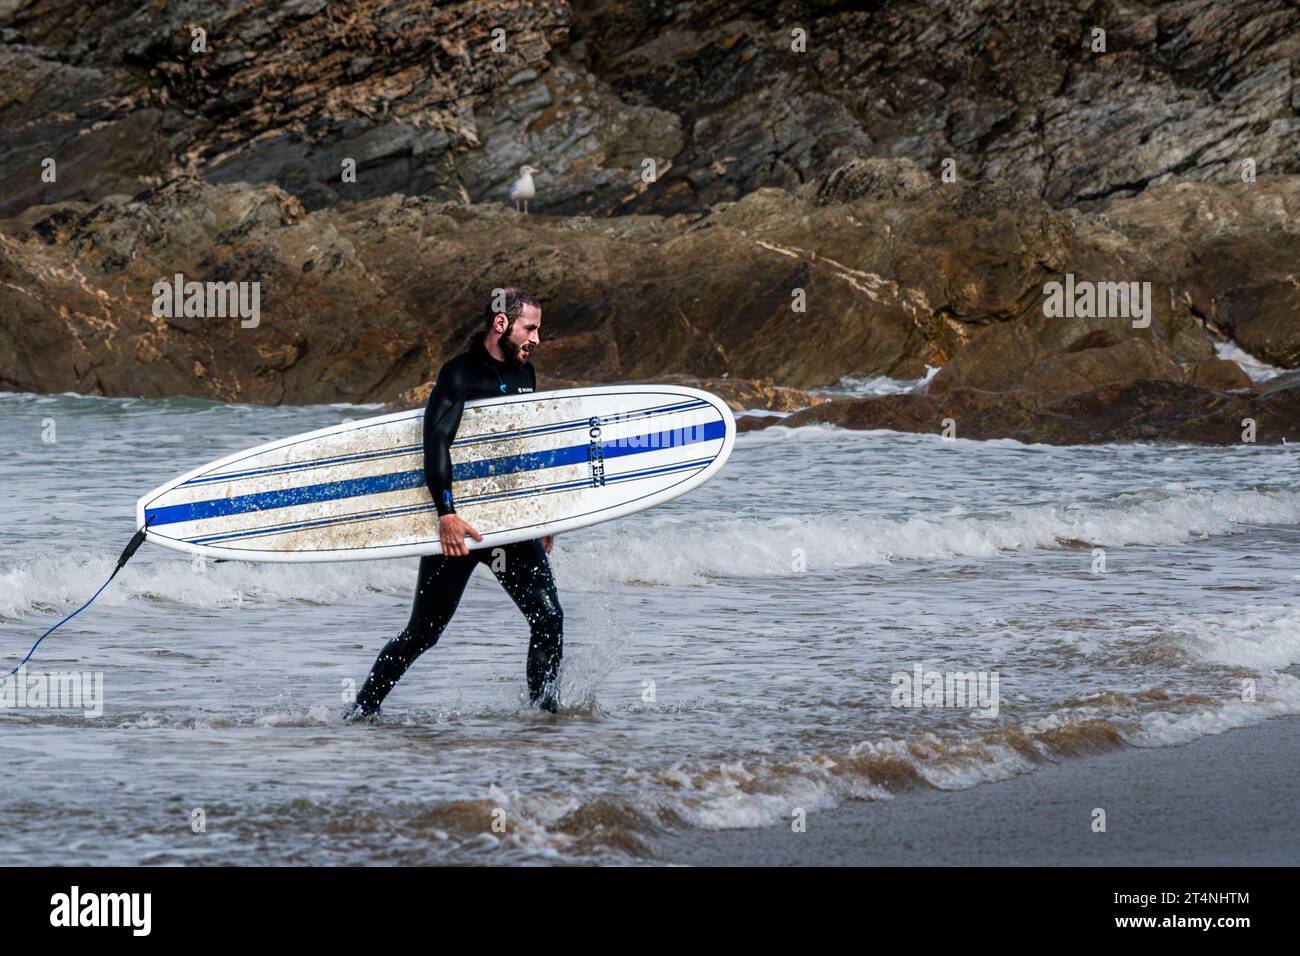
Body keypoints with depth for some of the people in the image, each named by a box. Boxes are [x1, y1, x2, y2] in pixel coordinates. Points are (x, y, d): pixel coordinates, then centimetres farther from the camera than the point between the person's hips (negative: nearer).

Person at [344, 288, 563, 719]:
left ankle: (545, 708, 1)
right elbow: (436, 441, -23)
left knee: (548, 618, -8)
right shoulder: (459, 375, -11)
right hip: (458, 520, -6)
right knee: (423, 633, -1)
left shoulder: (524, 374, 12)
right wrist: (446, 513, -32)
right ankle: (362, 708, 13)